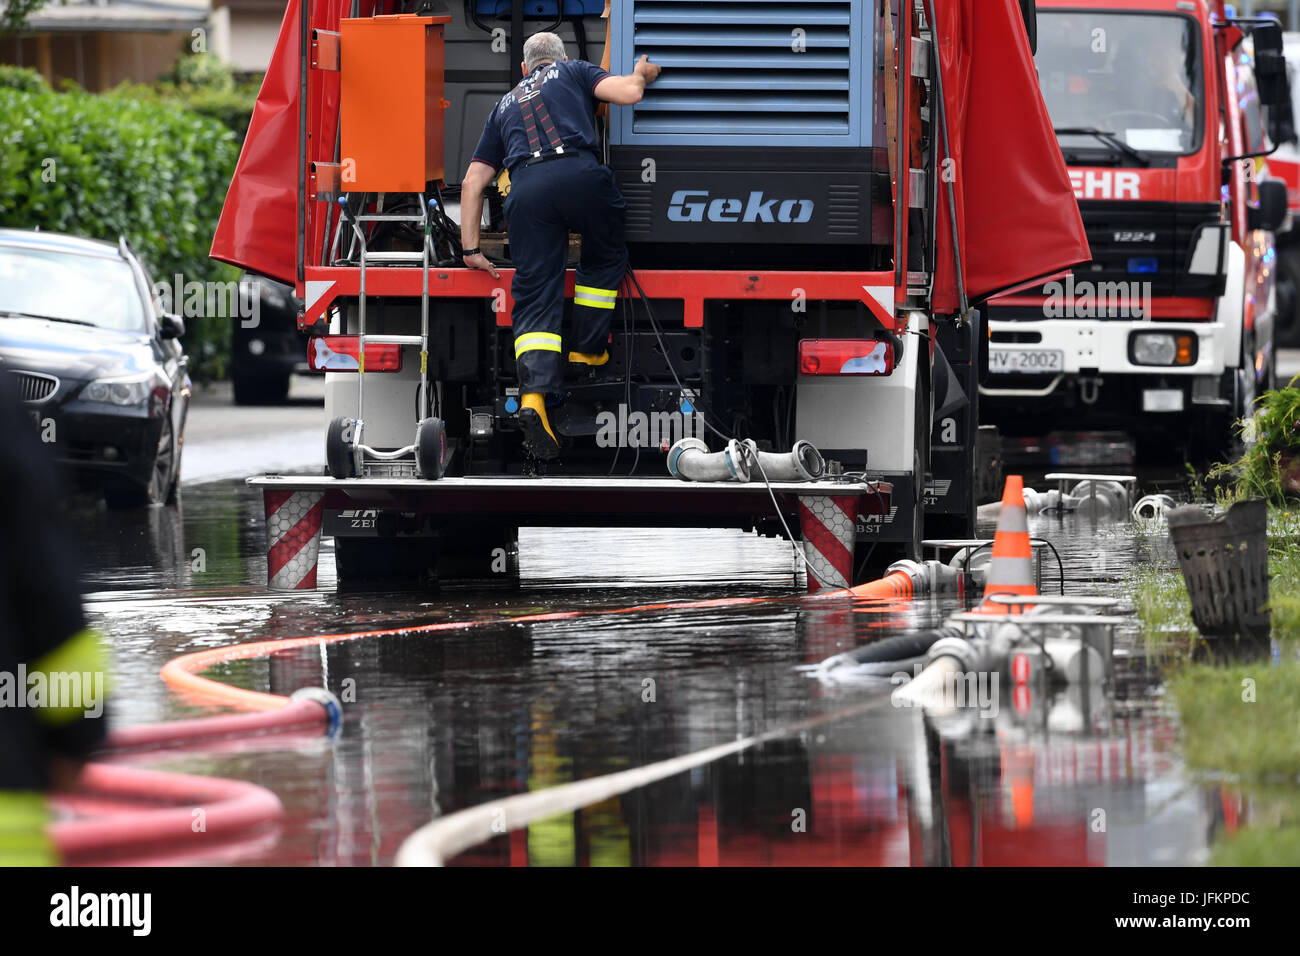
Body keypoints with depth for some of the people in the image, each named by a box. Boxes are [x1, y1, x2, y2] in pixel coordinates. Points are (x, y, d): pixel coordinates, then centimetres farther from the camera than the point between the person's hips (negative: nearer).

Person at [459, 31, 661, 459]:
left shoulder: (505, 105, 35)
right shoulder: (574, 71, 27)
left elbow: (473, 182, 29)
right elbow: (628, 94, 8)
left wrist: (471, 249, 31)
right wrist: (642, 74, 31)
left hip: (526, 188, 2)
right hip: (579, 172, -2)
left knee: (534, 298, 0)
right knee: (605, 259, 28)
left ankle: (533, 396, -21)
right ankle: (588, 350, 32)